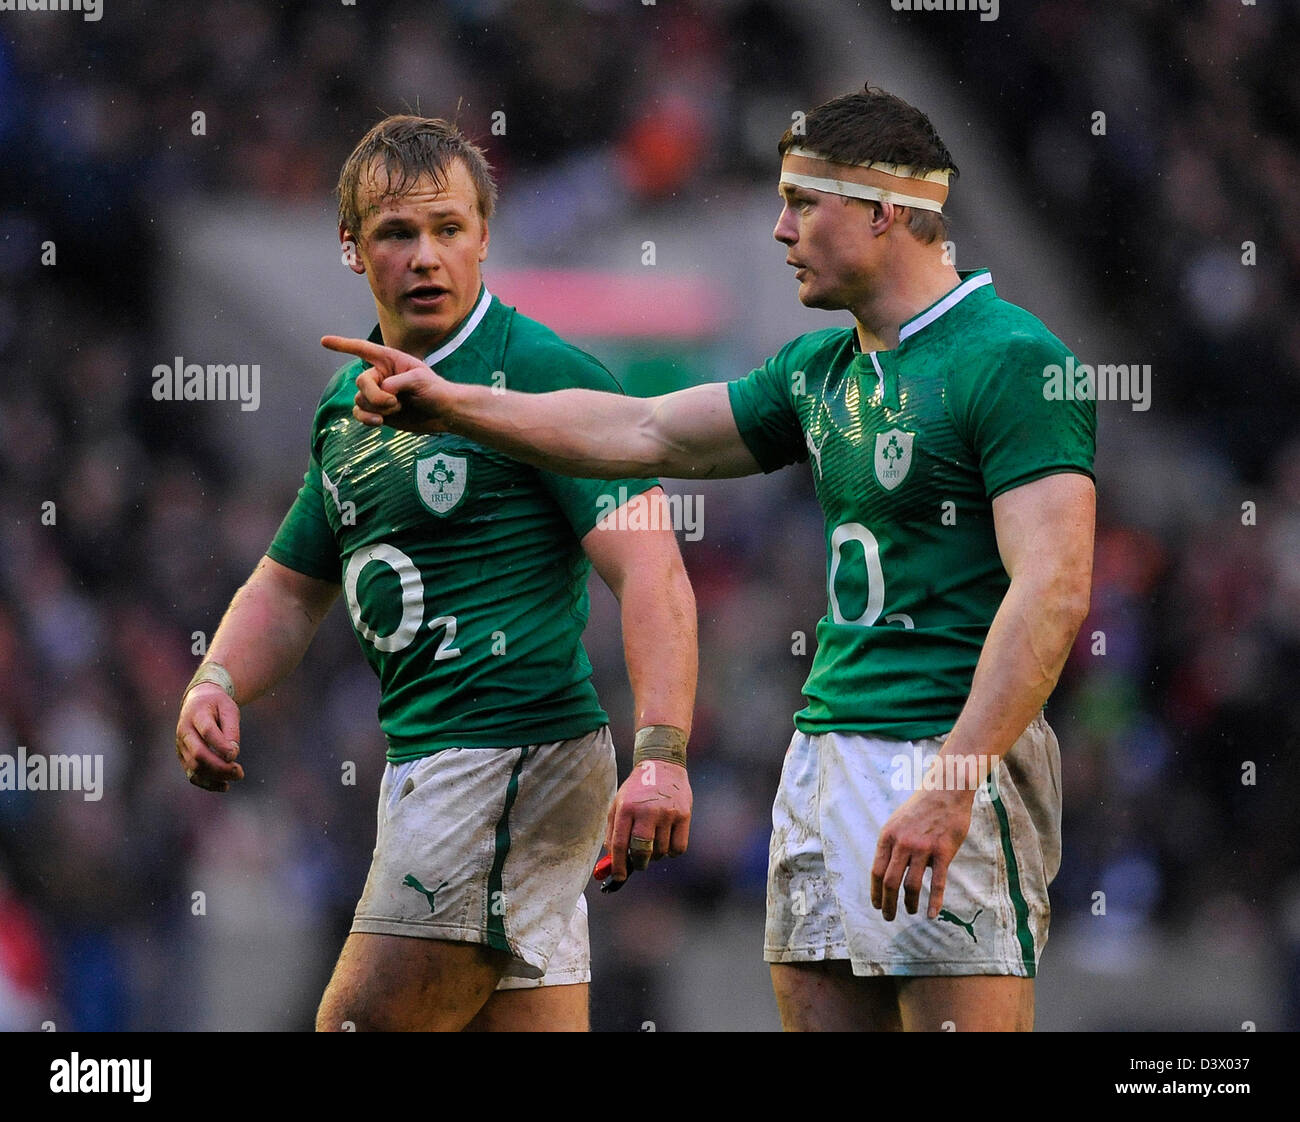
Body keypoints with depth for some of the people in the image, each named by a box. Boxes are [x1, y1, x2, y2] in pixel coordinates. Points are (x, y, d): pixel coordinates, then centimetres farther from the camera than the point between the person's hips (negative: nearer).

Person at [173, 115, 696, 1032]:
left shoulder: (547, 378, -11)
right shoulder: (349, 403, 16)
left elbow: (652, 572, -19)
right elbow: (291, 586, 26)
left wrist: (662, 754, -31)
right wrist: (218, 684, 5)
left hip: (512, 753, -9)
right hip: (426, 765, 9)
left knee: (360, 1025, -10)